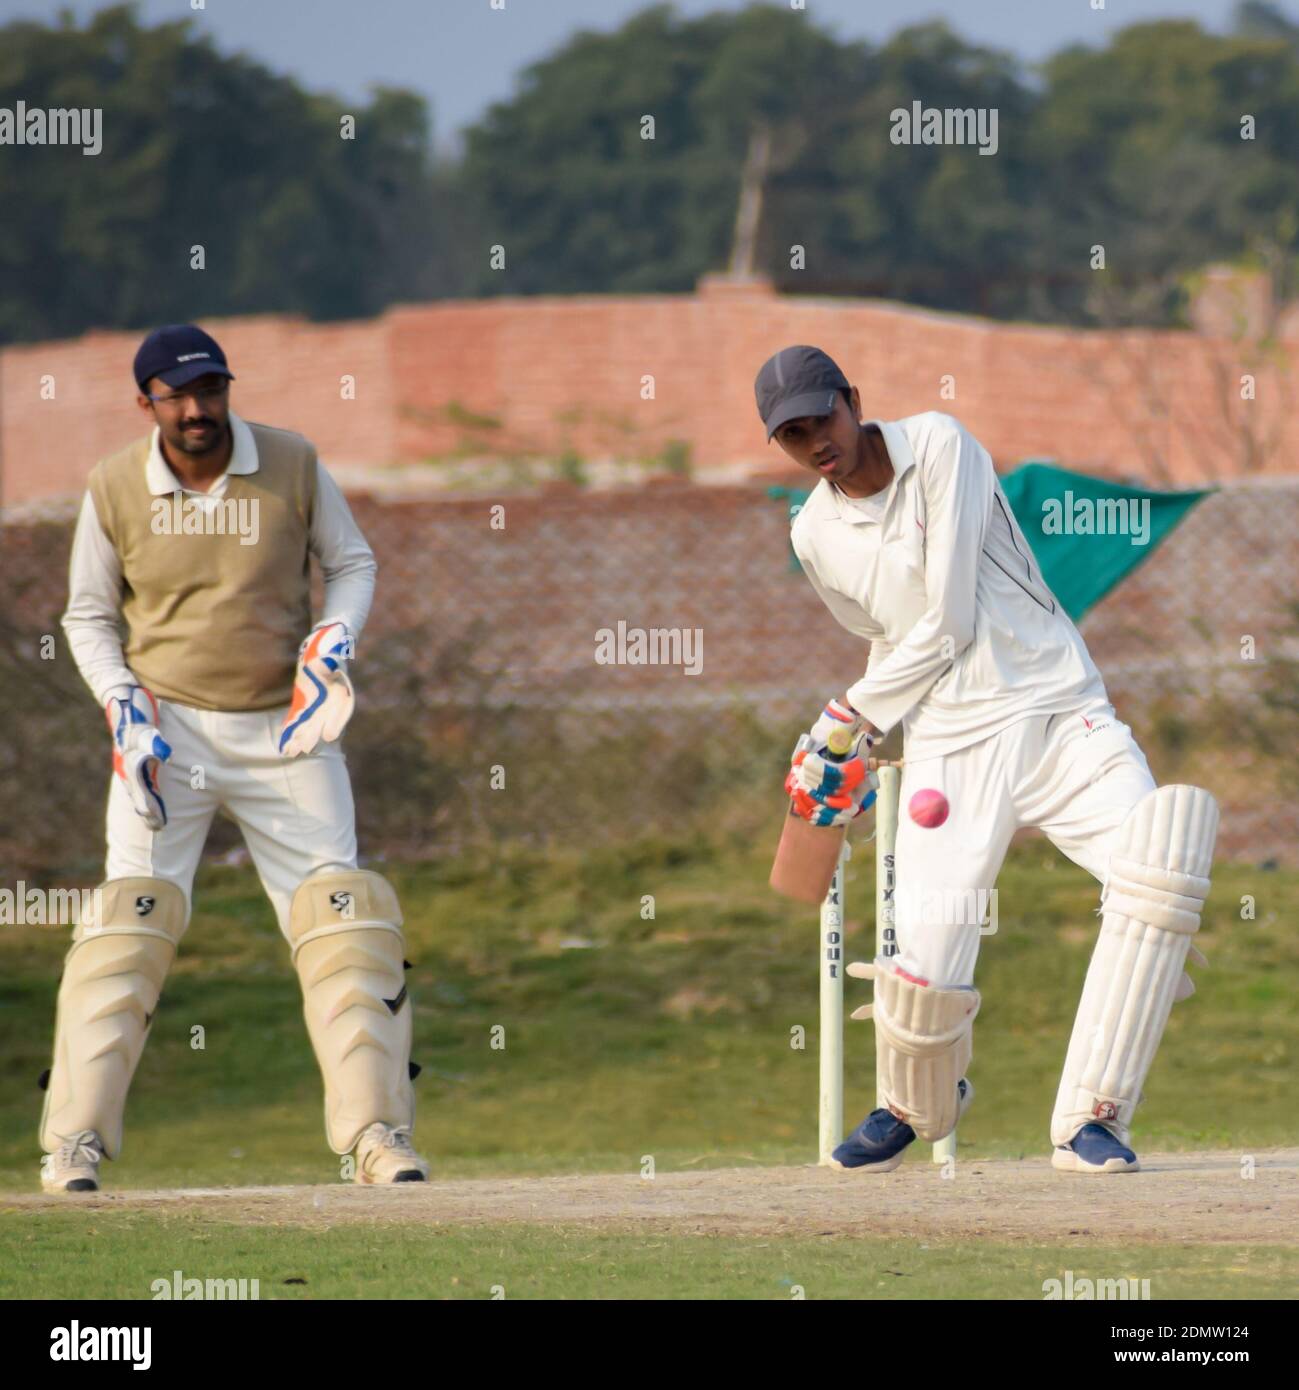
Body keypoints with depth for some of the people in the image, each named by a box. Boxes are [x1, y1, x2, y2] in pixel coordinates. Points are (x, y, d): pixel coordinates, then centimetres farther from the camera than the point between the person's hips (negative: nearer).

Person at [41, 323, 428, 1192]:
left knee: (344, 920, -5)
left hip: (286, 729, 1)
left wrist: (339, 633, -13)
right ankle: (73, 1140, -8)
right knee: (130, 919, -11)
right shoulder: (116, 490, -4)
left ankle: (377, 1134, 1)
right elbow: (89, 617, 6)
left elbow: (352, 562, 7)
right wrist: (126, 709, -8)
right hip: (168, 728, -1)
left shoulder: (294, 466, -4)